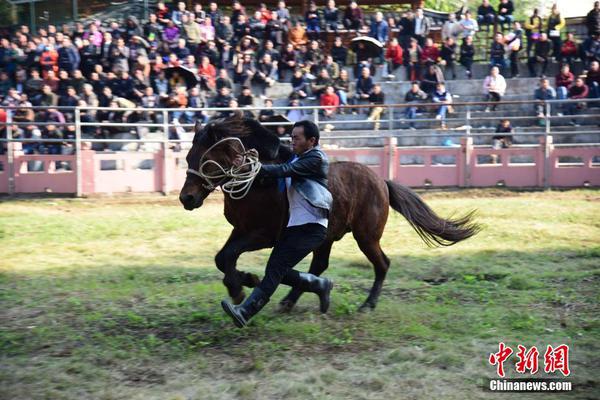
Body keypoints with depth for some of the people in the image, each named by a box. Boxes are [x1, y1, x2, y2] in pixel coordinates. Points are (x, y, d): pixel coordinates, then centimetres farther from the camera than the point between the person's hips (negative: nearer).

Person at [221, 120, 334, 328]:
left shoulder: (316, 159, -11)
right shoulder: (297, 157, 18)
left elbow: (284, 170, -20)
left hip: (310, 227, -9)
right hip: (294, 225, 9)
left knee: (276, 268, -17)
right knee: (280, 272, 7)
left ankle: (245, 312, -24)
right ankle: (321, 285, 26)